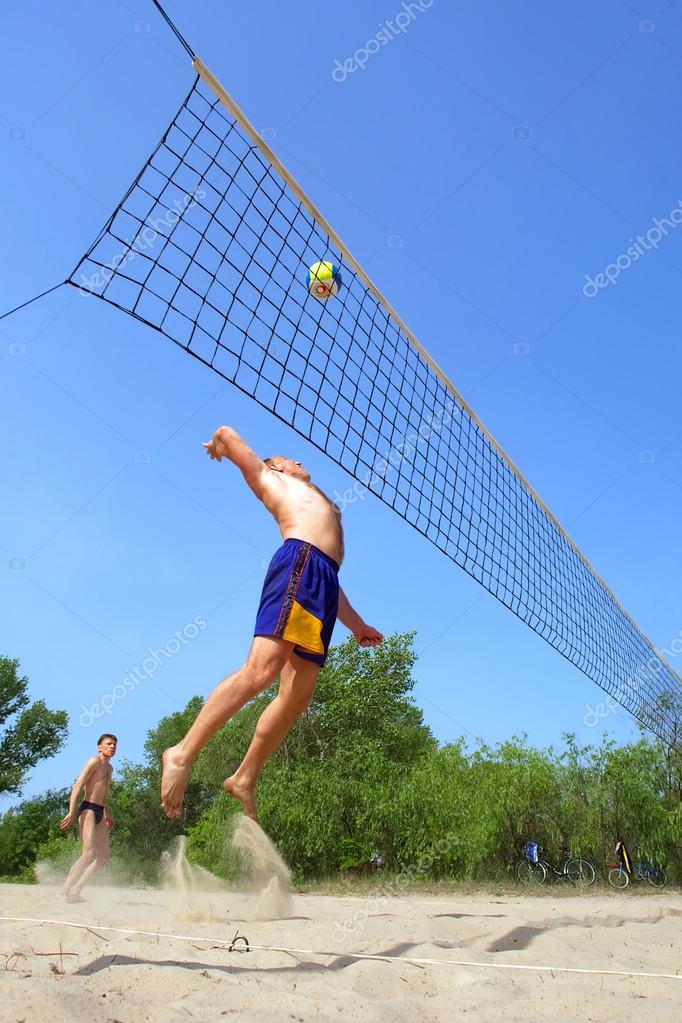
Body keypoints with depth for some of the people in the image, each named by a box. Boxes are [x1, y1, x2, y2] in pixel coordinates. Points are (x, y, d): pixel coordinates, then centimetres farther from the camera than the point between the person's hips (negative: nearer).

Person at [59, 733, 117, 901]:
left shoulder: (109, 768, 20)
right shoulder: (94, 762, -6)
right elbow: (77, 787, -15)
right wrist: (71, 813, -23)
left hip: (99, 812, 9)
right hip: (88, 810, -9)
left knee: (103, 857, 4)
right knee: (89, 854, -16)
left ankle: (76, 889, 10)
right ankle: (65, 891, -5)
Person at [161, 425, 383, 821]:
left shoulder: (321, 503, 39)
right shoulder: (266, 477, 24)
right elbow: (228, 433, 19)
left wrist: (357, 625, 30)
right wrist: (218, 446, 43)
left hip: (324, 574, 8)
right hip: (300, 560, -7)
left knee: (298, 695, -1)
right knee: (261, 669, -23)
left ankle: (245, 779, 7)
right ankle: (183, 754, -19)